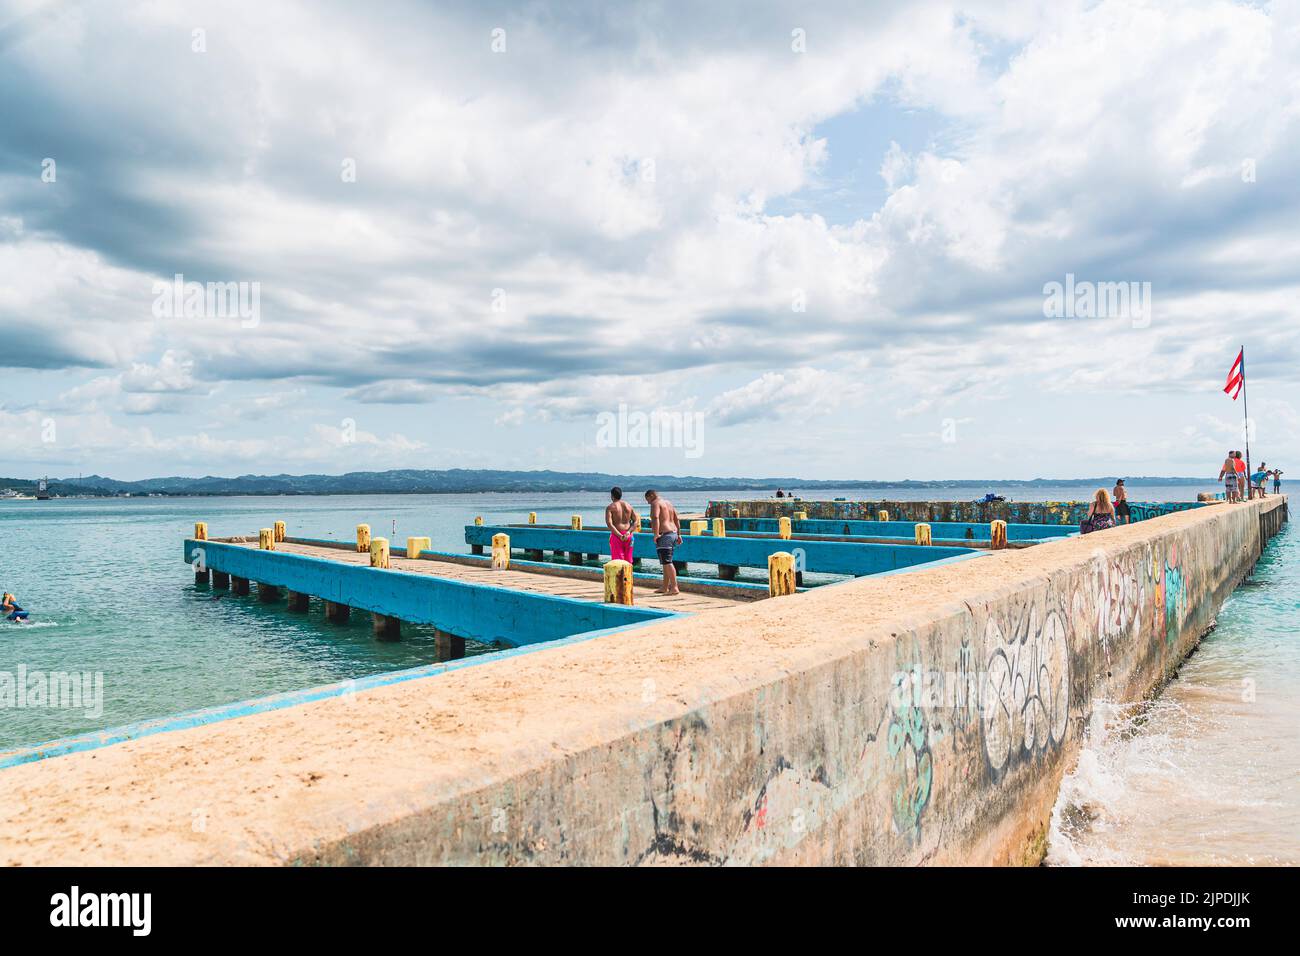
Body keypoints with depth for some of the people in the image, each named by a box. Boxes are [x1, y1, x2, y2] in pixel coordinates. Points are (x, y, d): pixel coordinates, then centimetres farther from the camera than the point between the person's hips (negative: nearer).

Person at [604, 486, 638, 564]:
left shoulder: (610, 507, -3)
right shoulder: (628, 506, 11)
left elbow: (609, 524, -15)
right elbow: (636, 521, 5)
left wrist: (620, 535, -18)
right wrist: (629, 532, -8)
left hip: (616, 535, -4)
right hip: (628, 536, 4)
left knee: (617, 560, -1)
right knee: (628, 561, 12)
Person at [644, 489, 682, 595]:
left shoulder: (655, 503, -8)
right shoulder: (668, 502, 20)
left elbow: (655, 518, -25)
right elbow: (676, 520, 20)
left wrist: (656, 534, -23)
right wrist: (678, 535, 21)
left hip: (664, 536, -10)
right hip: (673, 534, 10)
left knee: (667, 563, -10)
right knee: (666, 562, 14)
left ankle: (674, 587, -14)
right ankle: (665, 588, 19)